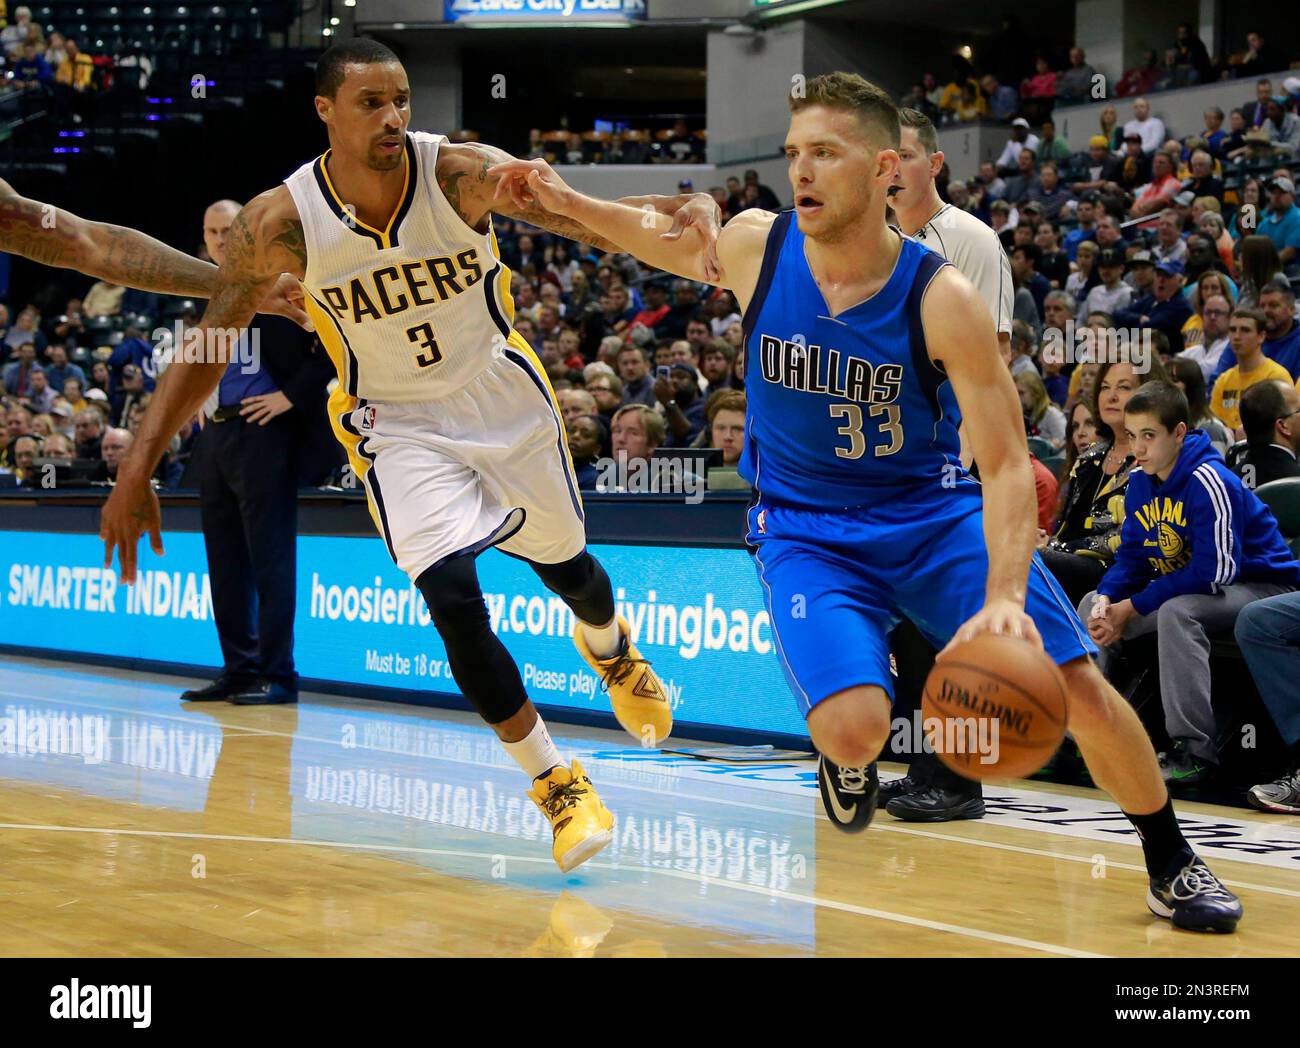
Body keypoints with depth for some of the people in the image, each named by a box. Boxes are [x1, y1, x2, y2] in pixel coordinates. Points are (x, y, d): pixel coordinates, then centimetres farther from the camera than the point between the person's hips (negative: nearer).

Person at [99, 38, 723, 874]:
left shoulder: (462, 174, -22)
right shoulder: (282, 224, -21)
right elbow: (208, 341, -11)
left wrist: (689, 208, -46)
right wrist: (137, 471, -15)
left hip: (504, 397, 1)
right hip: (399, 428, -1)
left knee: (563, 562, 20)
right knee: (454, 597, -21)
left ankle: (610, 648, 59)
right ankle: (554, 783, -2)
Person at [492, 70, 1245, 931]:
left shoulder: (944, 300, -21)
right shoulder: (754, 247, -13)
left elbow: (1006, 464, -22)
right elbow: (679, 246, 14)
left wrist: (1005, 598, -36)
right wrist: (568, 202, 9)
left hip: (935, 513, 0)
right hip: (806, 529, 0)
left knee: (1081, 689, -8)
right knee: (854, 729, -26)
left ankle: (1172, 868, 17)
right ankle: (847, 755, 15)